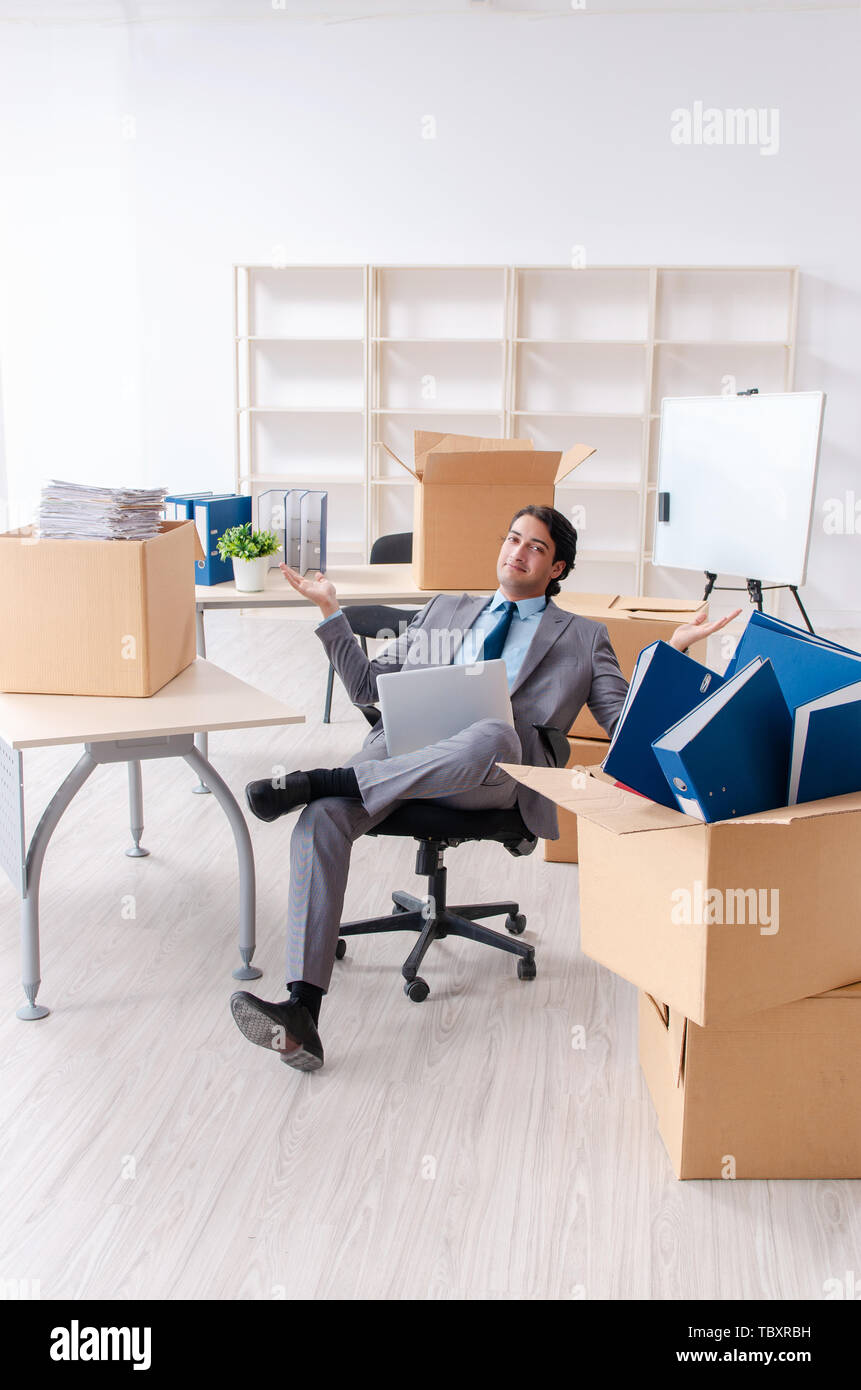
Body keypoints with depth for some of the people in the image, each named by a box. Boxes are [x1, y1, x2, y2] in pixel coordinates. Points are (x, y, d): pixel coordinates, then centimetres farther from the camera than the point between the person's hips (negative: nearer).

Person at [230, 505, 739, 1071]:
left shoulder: (584, 637, 24)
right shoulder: (443, 609, 31)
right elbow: (369, 686, 28)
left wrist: (672, 652, 1)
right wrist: (331, 611, 22)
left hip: (498, 770, -2)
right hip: (404, 745, 2)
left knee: (494, 733, -42)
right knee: (322, 817, -30)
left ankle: (322, 779, -37)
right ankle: (302, 1012, -37)